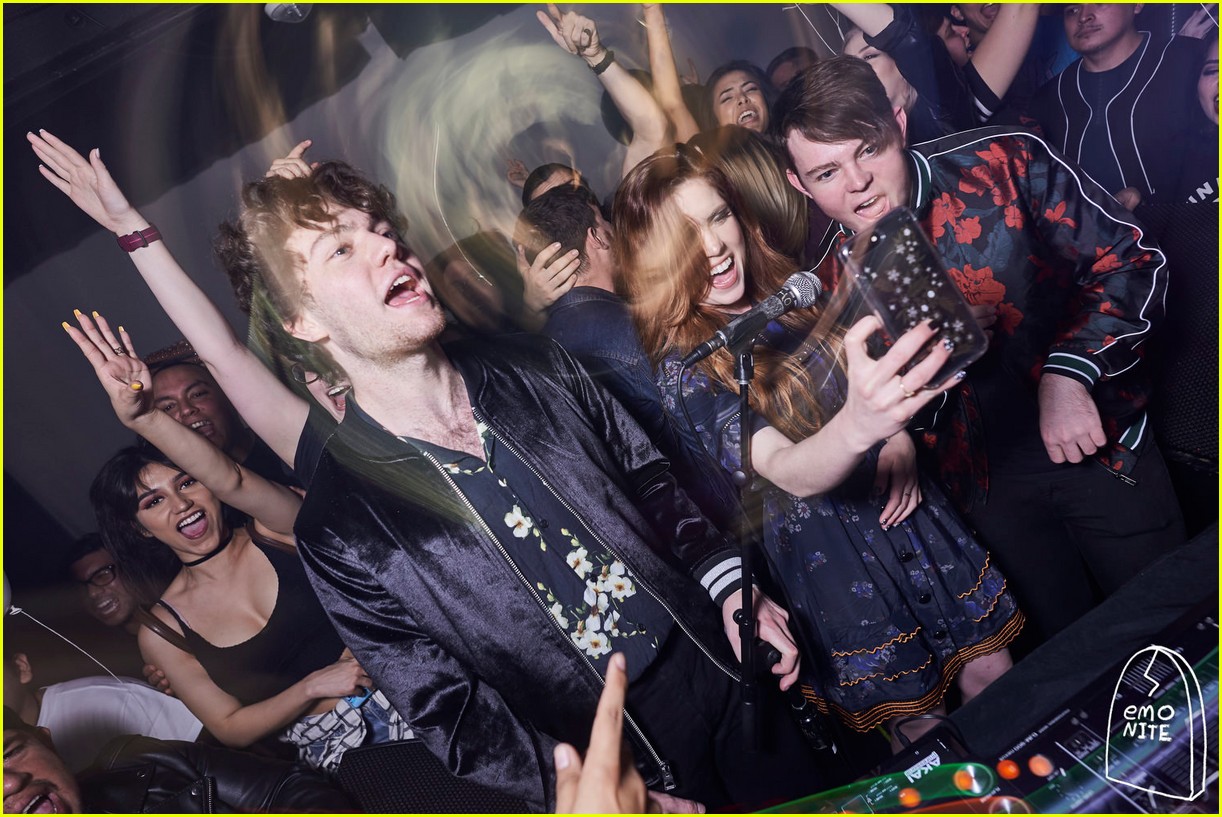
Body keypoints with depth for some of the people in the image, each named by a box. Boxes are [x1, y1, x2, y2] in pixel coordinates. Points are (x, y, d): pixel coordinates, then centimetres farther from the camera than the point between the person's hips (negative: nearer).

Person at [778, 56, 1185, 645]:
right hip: (987, 490, 1)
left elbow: (1133, 261, -11)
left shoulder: (1004, 162, -16)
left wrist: (1070, 370, -23)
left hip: (1097, 442, -1)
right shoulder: (832, 276, -10)